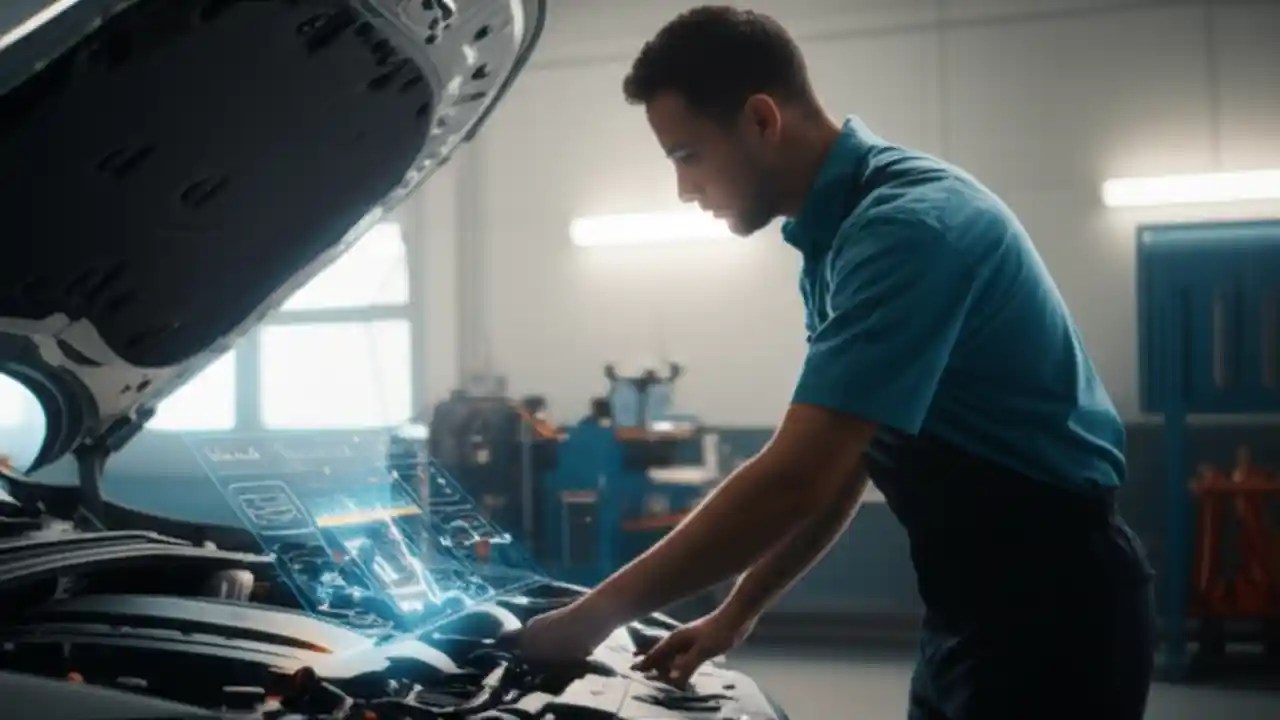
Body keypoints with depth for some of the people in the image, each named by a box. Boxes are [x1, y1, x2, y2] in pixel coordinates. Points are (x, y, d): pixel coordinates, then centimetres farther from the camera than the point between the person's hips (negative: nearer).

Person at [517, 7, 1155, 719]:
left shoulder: (906, 225, -23)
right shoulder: (838, 233, 8)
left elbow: (794, 480, -28)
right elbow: (839, 469, 16)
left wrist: (595, 615, -21)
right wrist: (737, 612, 15)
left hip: (1053, 608, -9)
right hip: (975, 605, 9)